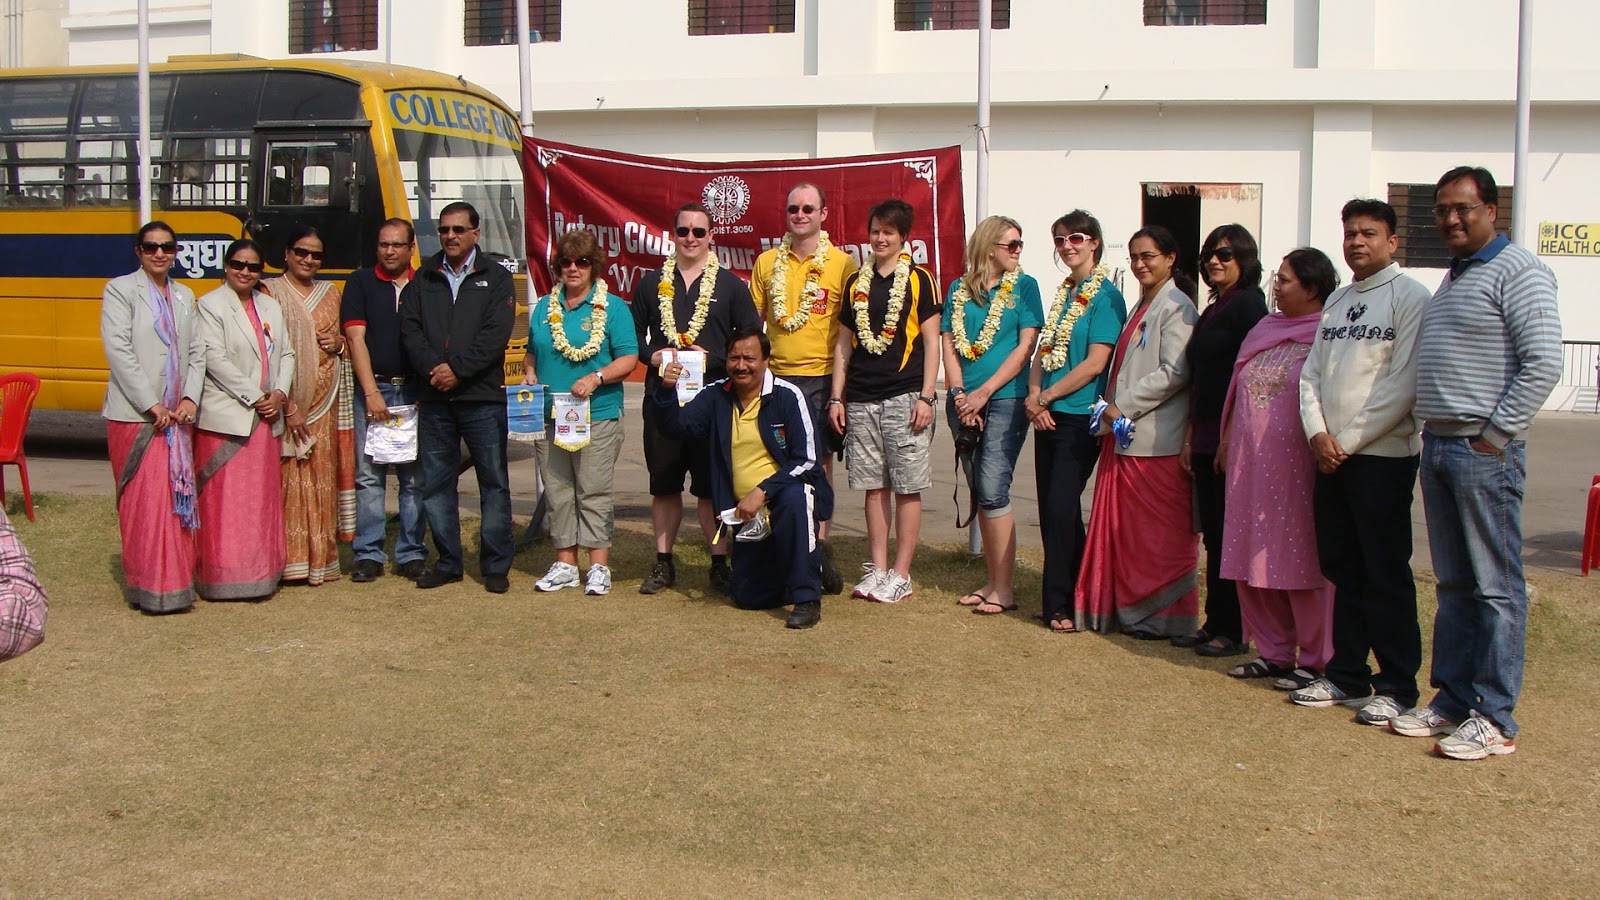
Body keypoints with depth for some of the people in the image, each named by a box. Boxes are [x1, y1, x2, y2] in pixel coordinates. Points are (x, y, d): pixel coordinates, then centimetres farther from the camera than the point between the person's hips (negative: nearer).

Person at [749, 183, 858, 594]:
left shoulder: (842, 263, 1)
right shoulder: (767, 263, 9)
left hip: (821, 376, -2)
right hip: (775, 376, 3)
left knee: (819, 462, 1)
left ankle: (820, 549, 9)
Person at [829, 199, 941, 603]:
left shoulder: (918, 280, 2)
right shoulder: (856, 283, 13)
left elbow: (931, 341, 0)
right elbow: (844, 343, 16)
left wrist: (926, 396, -7)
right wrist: (836, 397, 10)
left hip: (905, 397, -4)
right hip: (861, 399, 4)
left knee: (907, 488, -2)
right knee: (874, 487, 7)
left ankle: (901, 574, 4)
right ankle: (877, 568, 14)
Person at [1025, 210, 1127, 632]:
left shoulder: (1106, 296, -8)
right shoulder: (1063, 293, 15)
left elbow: (1095, 363, -15)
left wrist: (1046, 397, -10)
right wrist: (1034, 394, -2)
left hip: (1079, 418, -8)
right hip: (1048, 418, 8)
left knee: (1061, 509, -8)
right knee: (1051, 510, 9)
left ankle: (1060, 604, 1)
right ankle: (1063, 599, 18)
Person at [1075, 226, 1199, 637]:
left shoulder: (1176, 307, -9)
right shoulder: (1140, 307, 19)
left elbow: (1174, 373, -17)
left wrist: (1123, 406, -16)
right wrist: (1112, 411, 9)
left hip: (1156, 440, -9)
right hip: (1124, 435, 9)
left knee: (1161, 533, -1)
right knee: (1121, 527, 10)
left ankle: (1165, 615, 8)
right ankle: (1127, 609, 18)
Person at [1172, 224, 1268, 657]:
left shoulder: (1248, 304, -9)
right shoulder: (1212, 310, 18)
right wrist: (1190, 435, 15)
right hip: (1206, 438, 9)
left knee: (1230, 535, -3)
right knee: (1213, 535, 12)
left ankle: (1234, 631, 5)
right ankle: (1214, 623, 19)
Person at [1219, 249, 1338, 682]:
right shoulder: (1265, 329, 15)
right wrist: (1227, 440, 19)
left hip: (1297, 466, -7)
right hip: (1251, 464, 8)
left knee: (1302, 561, -1)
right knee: (1254, 561, 10)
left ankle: (1315, 660, 9)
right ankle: (1274, 652, 21)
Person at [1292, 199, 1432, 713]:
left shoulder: (1411, 298, -7)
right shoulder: (1337, 301, 16)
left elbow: (1403, 386, -14)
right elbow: (1311, 373, 13)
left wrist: (1348, 441, -12)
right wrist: (1318, 434, -3)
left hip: (1383, 456, -7)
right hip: (1330, 456, 7)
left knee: (1386, 574, -2)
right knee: (1341, 568, 11)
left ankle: (1397, 687, 7)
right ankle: (1347, 674, 21)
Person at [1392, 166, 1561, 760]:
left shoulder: (1517, 272, -9)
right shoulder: (1452, 279, 19)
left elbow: (1544, 363, -17)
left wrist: (1495, 433, -16)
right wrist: (1435, 432, 14)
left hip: (1485, 450, -9)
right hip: (1438, 445, 9)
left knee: (1496, 587, -3)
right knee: (1453, 585, 12)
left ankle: (1495, 720, 1)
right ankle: (1452, 700, 20)